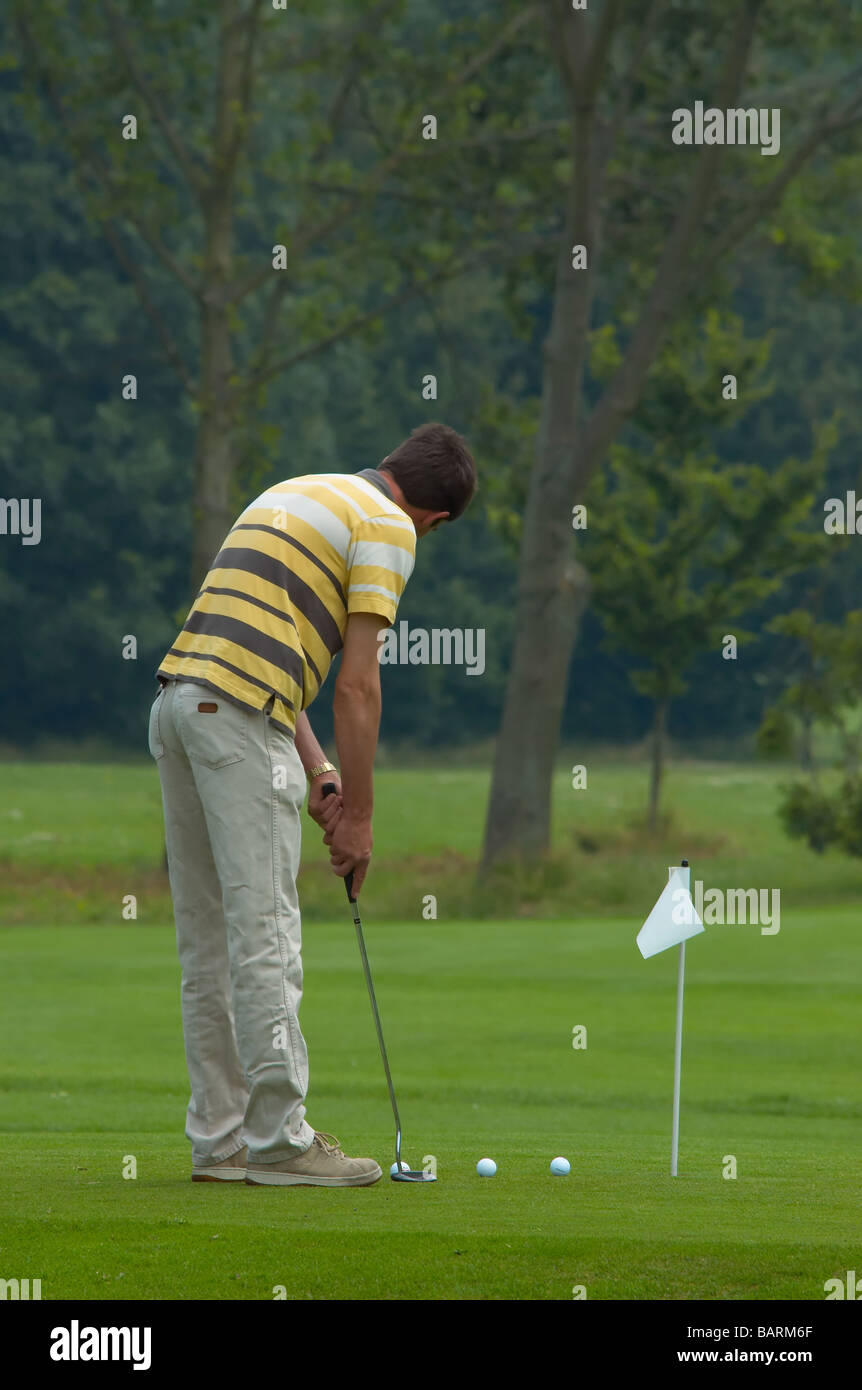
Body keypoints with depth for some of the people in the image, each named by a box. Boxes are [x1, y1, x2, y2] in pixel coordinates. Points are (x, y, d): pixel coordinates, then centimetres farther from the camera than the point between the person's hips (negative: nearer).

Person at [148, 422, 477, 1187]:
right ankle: (279, 1138, -4)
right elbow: (357, 683, -7)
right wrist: (359, 814, -1)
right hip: (240, 718, -9)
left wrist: (317, 772, 18)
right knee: (265, 932, -5)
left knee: (209, 938, 11)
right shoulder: (387, 528, -1)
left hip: (179, 696, 9)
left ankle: (222, 1137, 13)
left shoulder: (296, 494, 26)